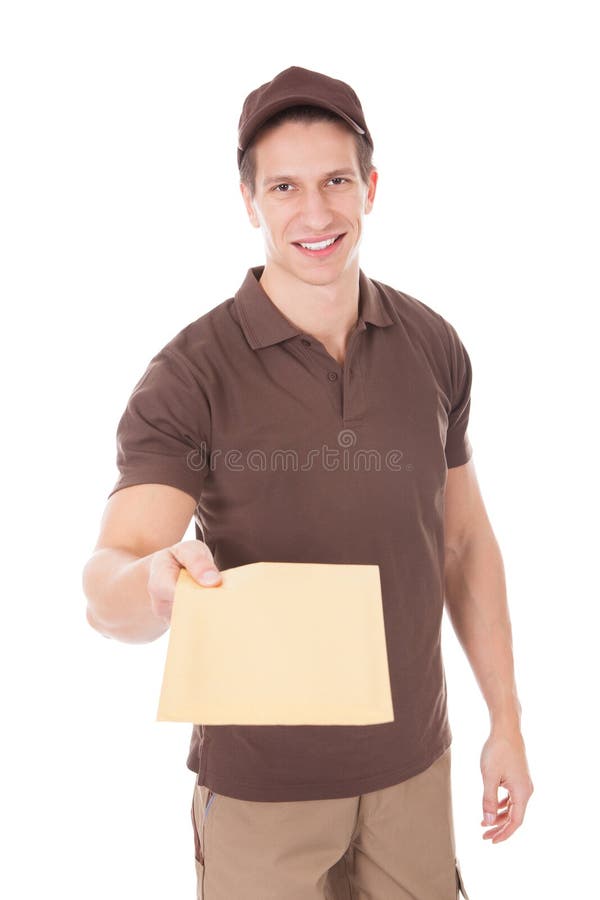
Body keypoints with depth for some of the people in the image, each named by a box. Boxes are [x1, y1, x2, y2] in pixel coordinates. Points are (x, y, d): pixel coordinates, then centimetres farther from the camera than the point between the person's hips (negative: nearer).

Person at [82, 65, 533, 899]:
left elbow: (464, 539, 4)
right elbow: (107, 593, -24)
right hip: (259, 776, -3)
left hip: (412, 757, 4)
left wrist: (506, 720, 5)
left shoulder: (433, 347, -5)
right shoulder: (189, 375, -17)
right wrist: (155, 580, -48)